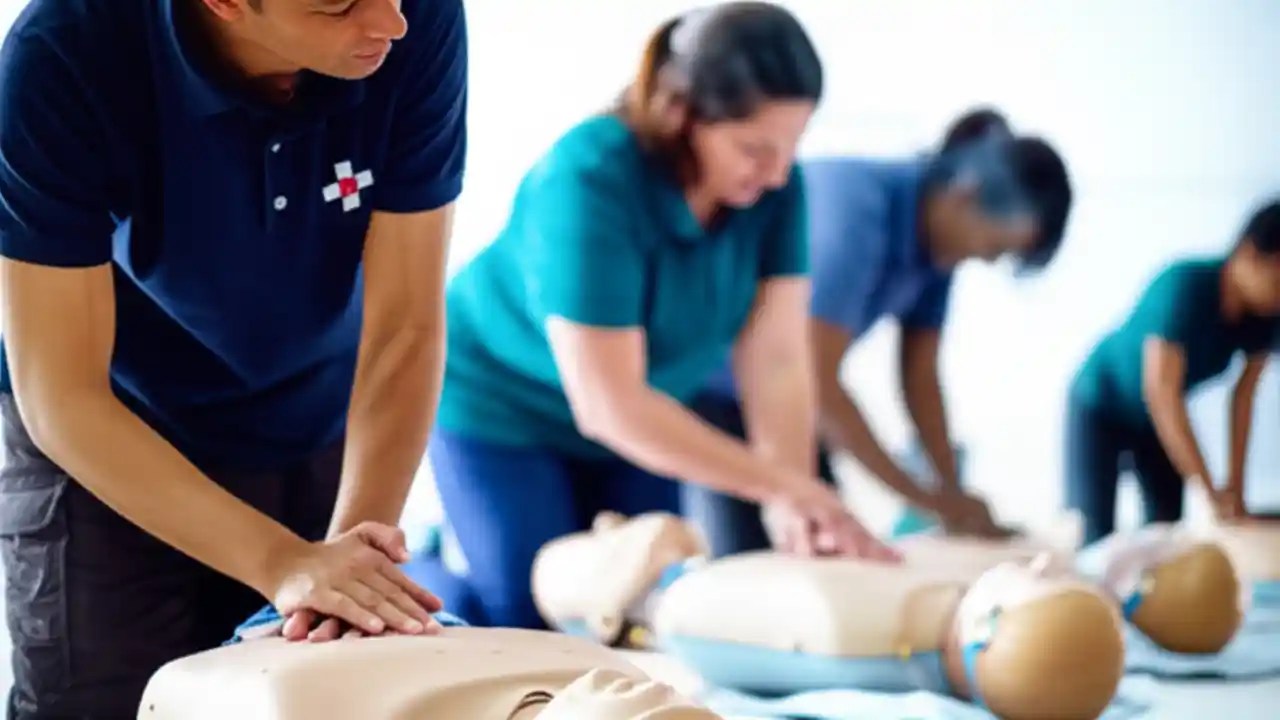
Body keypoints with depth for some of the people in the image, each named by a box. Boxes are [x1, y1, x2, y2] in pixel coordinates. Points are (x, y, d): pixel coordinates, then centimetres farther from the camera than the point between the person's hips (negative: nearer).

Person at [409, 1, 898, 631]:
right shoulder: (589, 181, -36)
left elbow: (777, 358, -20)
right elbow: (608, 406, -37)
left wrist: (795, 501, -34)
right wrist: (787, 485, -38)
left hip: (635, 408, 6)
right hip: (499, 401, -6)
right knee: (538, 626, -8)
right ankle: (413, 578, 21)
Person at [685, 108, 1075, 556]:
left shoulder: (937, 235, -6)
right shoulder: (857, 209, -30)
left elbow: (920, 376, 0)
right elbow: (815, 381, -32)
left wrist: (954, 494, -11)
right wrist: (927, 500, -28)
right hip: (703, 381, -8)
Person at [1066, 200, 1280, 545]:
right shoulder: (1184, 287, -37)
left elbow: (1244, 394, -8)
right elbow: (1161, 392, -42)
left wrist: (1236, 485, -12)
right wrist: (1210, 490, -44)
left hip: (1157, 416, 6)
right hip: (1100, 405, -6)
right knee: (1093, 539, -13)